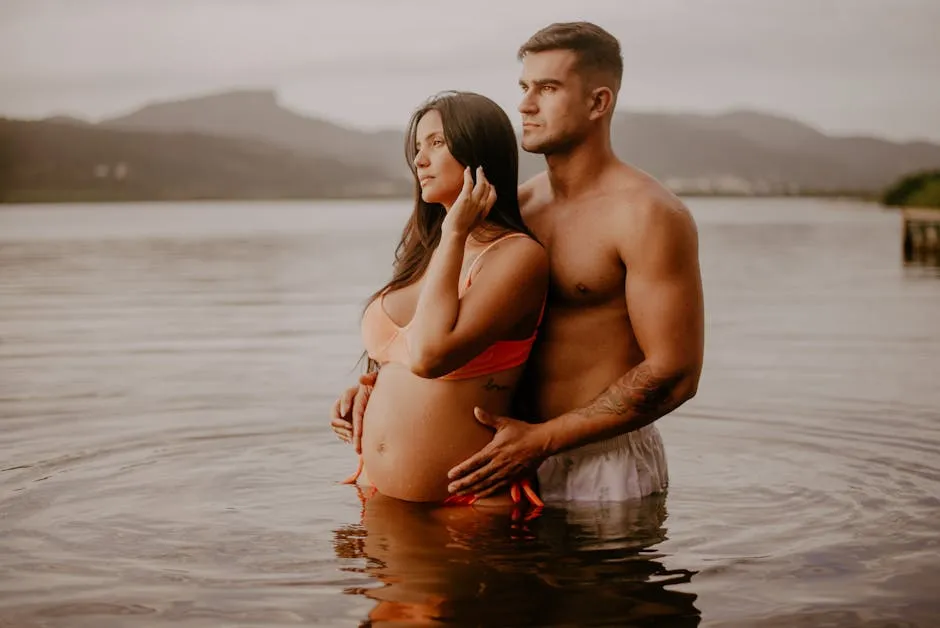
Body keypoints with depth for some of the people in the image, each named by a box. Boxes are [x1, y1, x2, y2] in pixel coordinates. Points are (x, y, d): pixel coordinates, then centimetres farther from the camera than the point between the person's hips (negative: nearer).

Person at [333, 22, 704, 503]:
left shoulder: (647, 214, -12)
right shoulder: (519, 206, 9)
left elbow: (674, 374, -17)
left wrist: (542, 439, -20)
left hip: (607, 470, -6)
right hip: (523, 463, 6)